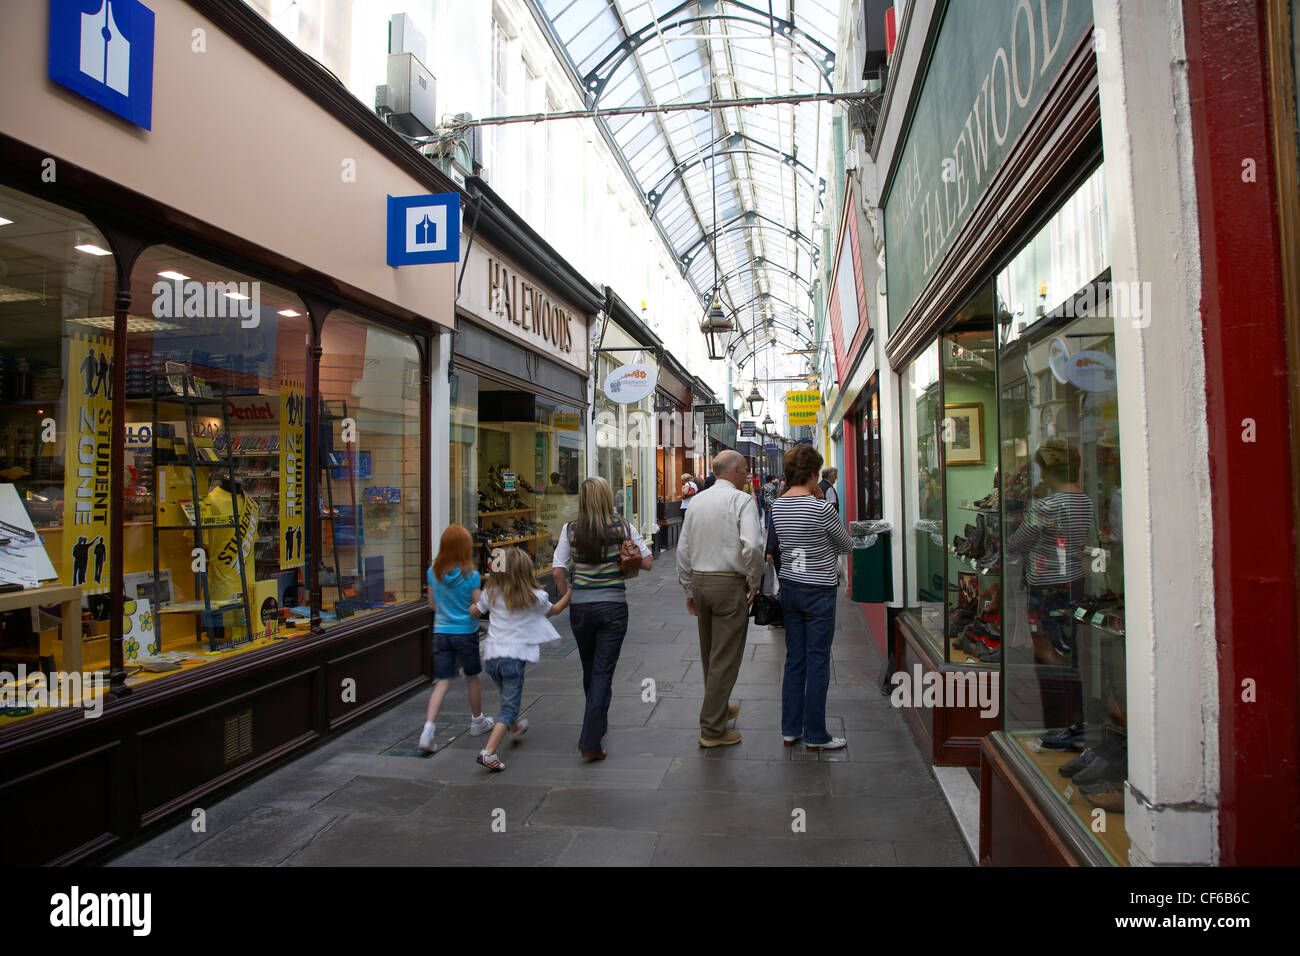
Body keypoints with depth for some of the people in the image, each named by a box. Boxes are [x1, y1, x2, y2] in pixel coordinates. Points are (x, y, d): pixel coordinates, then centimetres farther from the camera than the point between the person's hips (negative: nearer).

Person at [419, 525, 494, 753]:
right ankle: (477, 722, 33)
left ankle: (428, 728, -11)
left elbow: (432, 605, 7)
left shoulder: (433, 573, -2)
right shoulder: (471, 576, -14)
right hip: (466, 632, -3)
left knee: (443, 682, 4)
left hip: (441, 632, 3)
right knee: (472, 678, 16)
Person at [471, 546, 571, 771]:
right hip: (514, 656, -5)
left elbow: (474, 612, 16)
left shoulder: (491, 593, 3)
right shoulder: (534, 597, -4)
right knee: (510, 707, -1)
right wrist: (571, 592, 26)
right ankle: (489, 752, -14)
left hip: (491, 655, 5)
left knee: (508, 696, 29)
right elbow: (554, 610, 15)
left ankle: (516, 727, 51)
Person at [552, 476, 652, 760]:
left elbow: (558, 571, -5)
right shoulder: (623, 528, -5)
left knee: (590, 669, 20)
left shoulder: (570, 530, -2)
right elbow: (647, 563, -3)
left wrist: (567, 598, 8)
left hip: (580, 607, 2)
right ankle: (590, 741, -6)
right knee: (603, 671, 1)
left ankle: (598, 723, 40)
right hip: (613, 607, -2)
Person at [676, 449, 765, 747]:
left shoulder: (697, 501, 9)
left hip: (699, 581, 7)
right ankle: (712, 729, 5)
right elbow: (751, 546, -23)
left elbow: (683, 550, 10)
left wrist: (689, 591, 17)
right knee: (725, 658, 1)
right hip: (730, 583, -7)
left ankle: (720, 708, 39)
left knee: (709, 653, 20)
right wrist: (754, 582, -8)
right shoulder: (742, 500, -9)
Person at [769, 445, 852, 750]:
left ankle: (790, 730, 21)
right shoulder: (822, 508, -17)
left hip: (789, 588, 6)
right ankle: (815, 735, 13)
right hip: (818, 591, -6)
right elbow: (846, 546, -3)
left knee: (794, 660, 14)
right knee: (818, 662, 3)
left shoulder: (777, 506, 2)